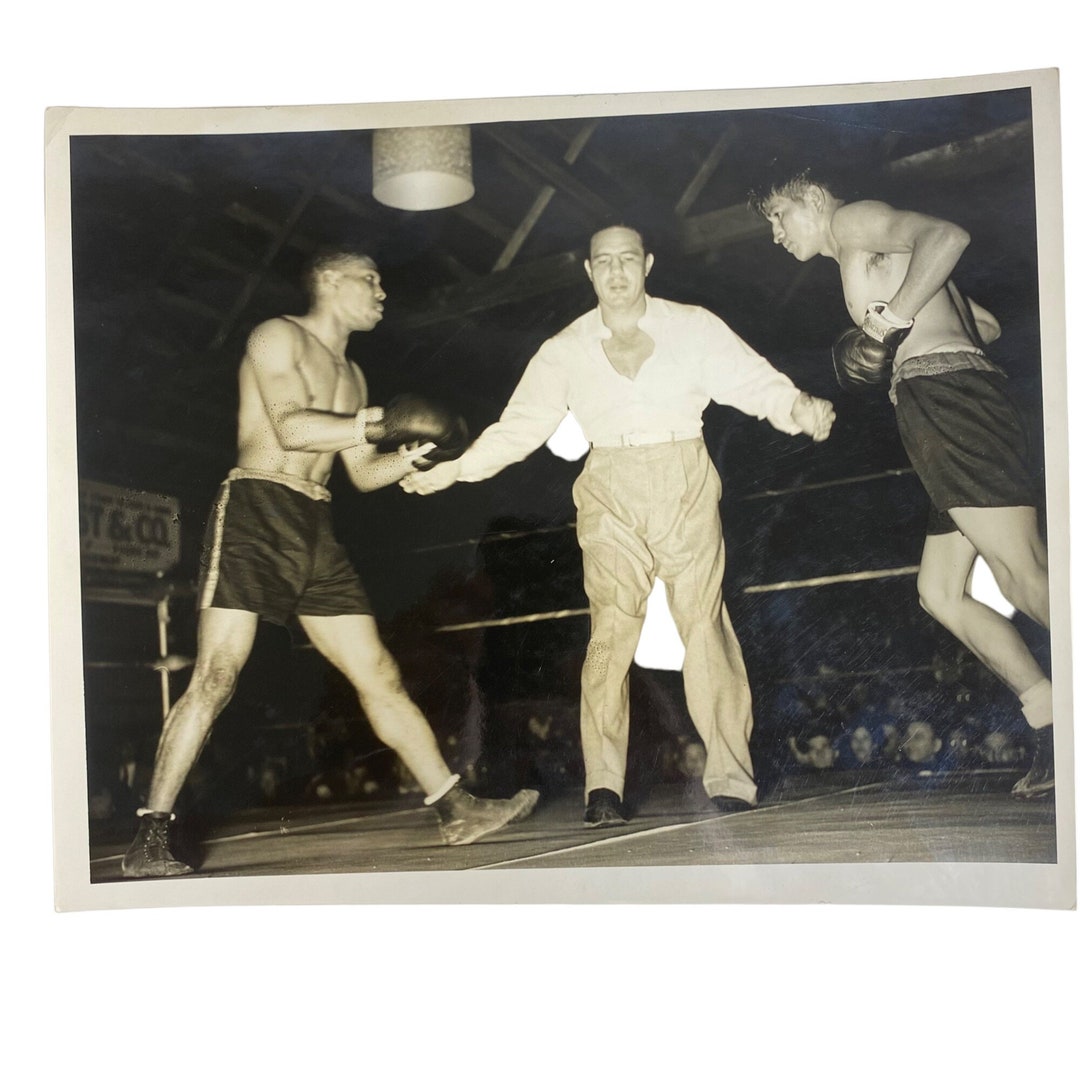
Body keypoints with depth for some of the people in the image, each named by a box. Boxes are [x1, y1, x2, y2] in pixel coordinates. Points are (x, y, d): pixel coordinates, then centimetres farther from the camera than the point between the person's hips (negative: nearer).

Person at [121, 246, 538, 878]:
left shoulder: (351, 376, 26)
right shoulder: (278, 336, 2)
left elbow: (364, 473, 21)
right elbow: (291, 427, -14)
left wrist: (411, 457, 2)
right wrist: (376, 425, -7)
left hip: (317, 534, 7)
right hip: (255, 515, -7)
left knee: (380, 677, 4)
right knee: (215, 679, -15)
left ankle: (456, 809, 6)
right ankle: (152, 839, -12)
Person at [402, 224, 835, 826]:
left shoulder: (694, 328, 7)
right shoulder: (566, 350, 11)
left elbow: (753, 380, -2)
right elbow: (521, 425, 10)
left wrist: (799, 408, -22)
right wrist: (454, 470, 2)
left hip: (686, 486, -1)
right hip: (610, 494, 1)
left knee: (704, 623, -8)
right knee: (610, 631, -10)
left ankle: (731, 778, -3)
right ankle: (604, 787, -10)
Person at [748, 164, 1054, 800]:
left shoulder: (854, 220, 6)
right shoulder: (879, 264, 33)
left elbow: (947, 234, -14)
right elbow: (988, 326, 32)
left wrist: (895, 320, -17)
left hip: (946, 400, -10)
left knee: (1026, 578, -16)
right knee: (941, 592, 8)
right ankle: (1051, 723, 3)